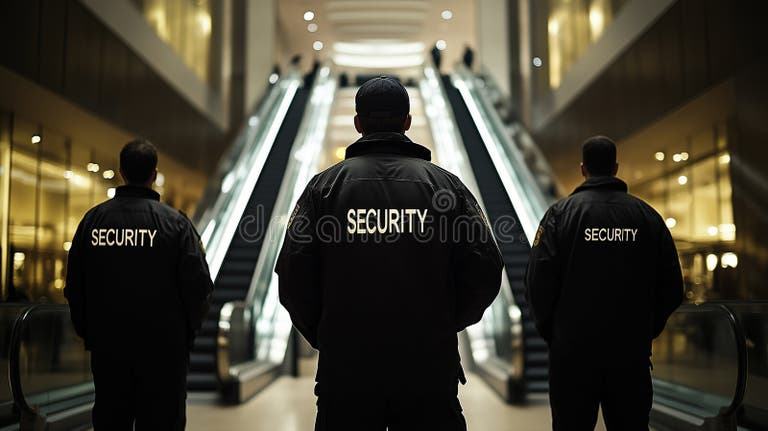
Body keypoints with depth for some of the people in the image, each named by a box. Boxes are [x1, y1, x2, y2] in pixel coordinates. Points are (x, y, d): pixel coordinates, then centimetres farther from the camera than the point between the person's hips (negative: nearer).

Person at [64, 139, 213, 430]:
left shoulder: (93, 219, 1)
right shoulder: (174, 222, -9)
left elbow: (74, 286, 6)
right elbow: (198, 284, -12)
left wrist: (88, 333, 16)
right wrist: (187, 330, 4)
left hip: (107, 344, 3)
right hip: (162, 348, -3)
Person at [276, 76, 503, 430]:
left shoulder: (325, 185, -1)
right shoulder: (447, 184, 1)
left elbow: (293, 277, -6)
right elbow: (485, 273, -4)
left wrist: (323, 337, 8)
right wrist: (444, 326, 11)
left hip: (346, 366, 0)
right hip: (430, 368, 0)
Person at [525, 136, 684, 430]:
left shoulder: (561, 213, -4)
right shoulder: (648, 216, 4)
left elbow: (539, 281, -11)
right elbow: (672, 286, 4)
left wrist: (552, 334, 3)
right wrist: (646, 332, 15)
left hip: (573, 351, -2)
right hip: (633, 352, 3)